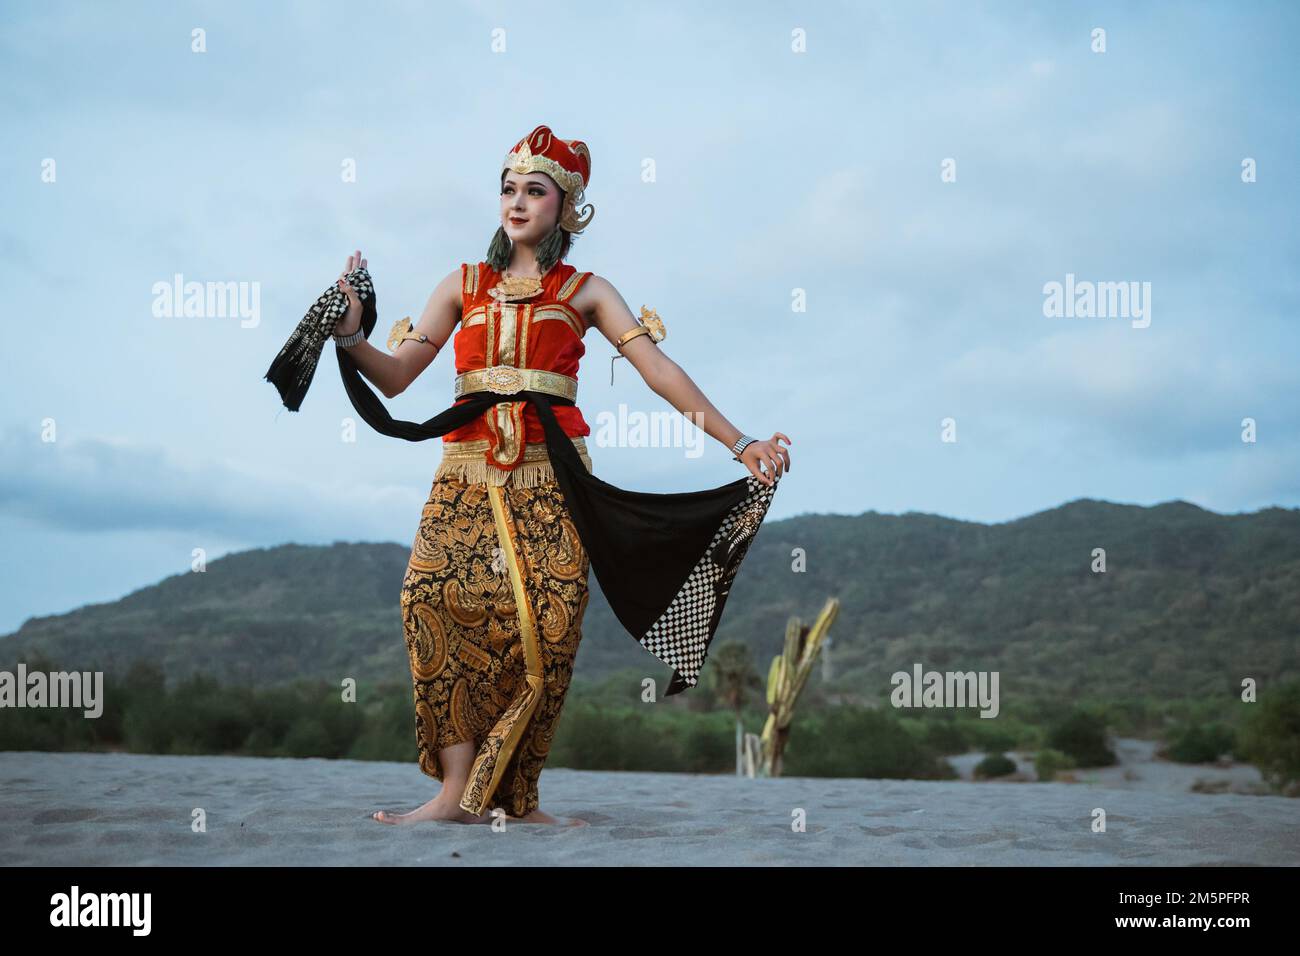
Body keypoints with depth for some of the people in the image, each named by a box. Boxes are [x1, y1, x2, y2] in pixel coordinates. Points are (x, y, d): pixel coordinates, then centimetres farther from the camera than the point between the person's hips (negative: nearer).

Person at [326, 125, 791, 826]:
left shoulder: (585, 291, 11)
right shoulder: (464, 285, 16)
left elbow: (660, 370, 2)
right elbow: (396, 377, 9)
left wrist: (738, 443, -6)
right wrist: (351, 335, -11)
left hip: (551, 478, -1)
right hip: (468, 472, 1)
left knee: (543, 625, -11)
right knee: (435, 597, -18)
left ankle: (516, 794, 0)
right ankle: (458, 789, -14)